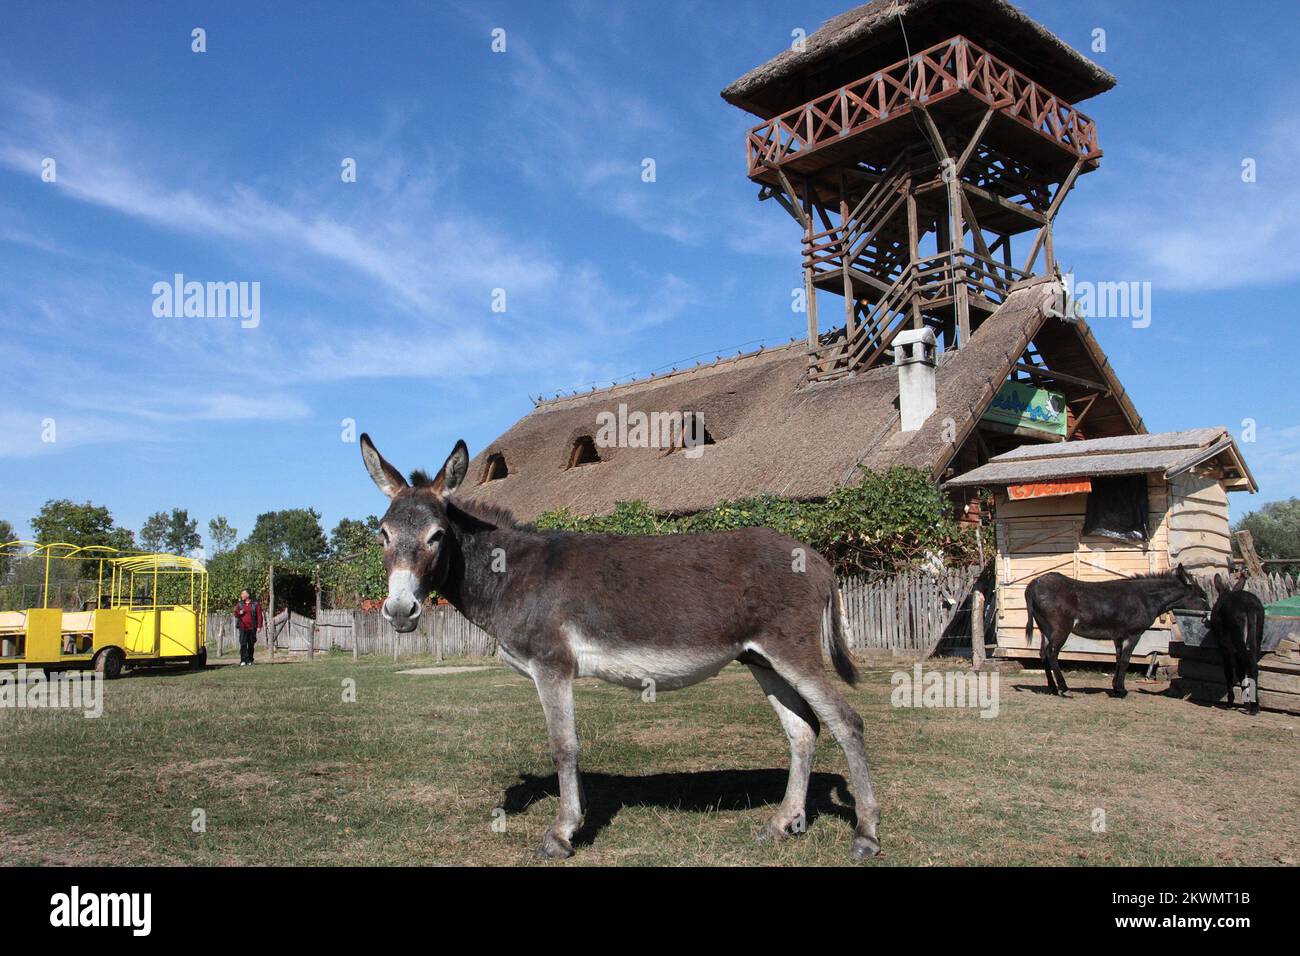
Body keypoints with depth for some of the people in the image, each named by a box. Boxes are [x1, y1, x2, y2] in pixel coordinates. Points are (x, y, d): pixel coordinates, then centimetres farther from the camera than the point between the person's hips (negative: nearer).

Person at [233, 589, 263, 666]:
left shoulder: (255, 604, 2)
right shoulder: (240, 604, 11)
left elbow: (259, 615, -1)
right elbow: (235, 613, 19)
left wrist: (259, 626, -8)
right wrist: (239, 613, -5)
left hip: (252, 627, -1)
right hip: (243, 627, 1)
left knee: (251, 644, 5)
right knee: (243, 644, -9)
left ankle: (250, 660, 16)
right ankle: (244, 660, -10)